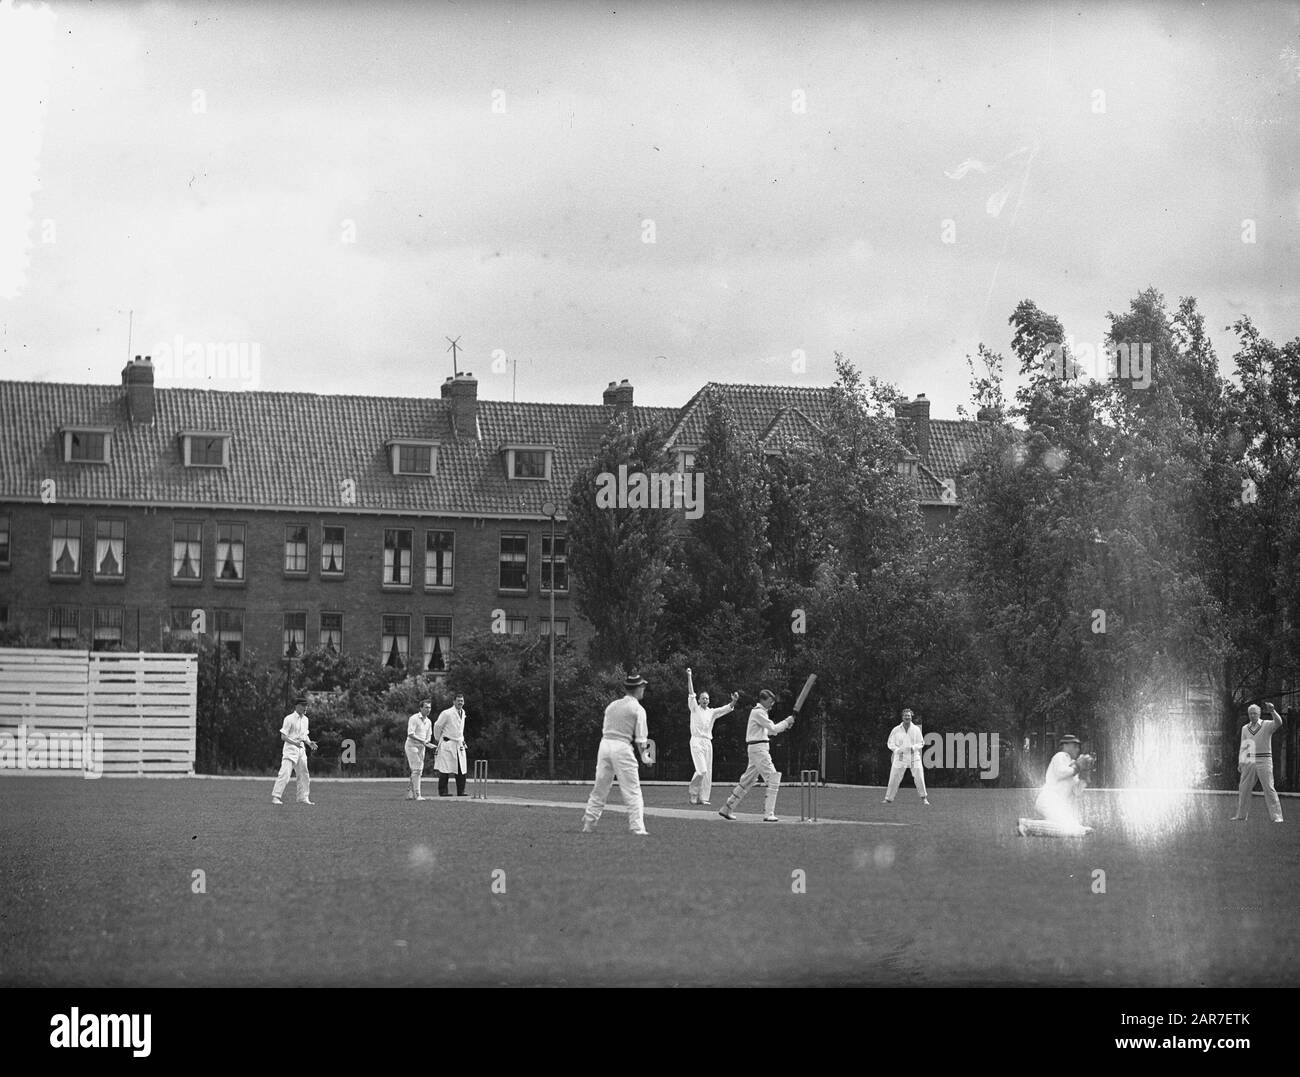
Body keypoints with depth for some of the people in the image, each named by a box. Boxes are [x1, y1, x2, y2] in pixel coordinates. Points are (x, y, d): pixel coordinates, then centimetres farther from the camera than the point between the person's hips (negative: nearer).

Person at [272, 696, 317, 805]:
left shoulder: (305, 719, 13)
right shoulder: (289, 719, -11)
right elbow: (283, 736, -13)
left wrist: (309, 743, 3)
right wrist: (294, 742, -28)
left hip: (301, 749, 8)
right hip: (290, 749, -8)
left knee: (304, 775, 11)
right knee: (285, 774, -15)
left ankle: (303, 798, 21)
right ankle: (275, 797, -13)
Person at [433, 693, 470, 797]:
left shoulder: (463, 713, 14)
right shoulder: (447, 713, -10)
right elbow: (437, 726, -3)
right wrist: (438, 740, 2)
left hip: (459, 745, 7)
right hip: (448, 744, -7)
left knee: (461, 769, 1)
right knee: (445, 769, -7)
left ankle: (461, 791, 4)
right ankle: (442, 791, -3)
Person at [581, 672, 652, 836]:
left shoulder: (612, 706, 14)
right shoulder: (638, 709, -3)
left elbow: (605, 730, 15)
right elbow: (641, 739, -6)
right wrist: (643, 754, 12)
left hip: (605, 743, 5)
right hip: (622, 747, -5)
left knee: (600, 788, 14)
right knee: (632, 791, -2)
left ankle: (588, 825, 16)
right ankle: (637, 828, -8)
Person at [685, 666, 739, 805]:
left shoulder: (712, 712, 14)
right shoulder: (695, 709, 3)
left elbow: (727, 709, 5)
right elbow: (691, 694, -6)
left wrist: (734, 701, -15)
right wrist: (689, 677, -15)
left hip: (708, 742, 5)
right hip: (696, 741, -5)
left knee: (708, 772, 2)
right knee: (701, 770, -16)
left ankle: (702, 798, 6)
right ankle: (692, 790, 4)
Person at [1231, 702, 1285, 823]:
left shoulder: (1267, 725, -4)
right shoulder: (1245, 728, 11)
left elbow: (1278, 722, -26)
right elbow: (1243, 747, 14)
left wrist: (1272, 711, -43)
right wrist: (1240, 763, 7)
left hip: (1264, 762, -5)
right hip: (1249, 762, 5)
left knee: (1269, 789, -11)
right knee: (1244, 789, 7)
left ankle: (1276, 816, -12)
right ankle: (1241, 815, 18)